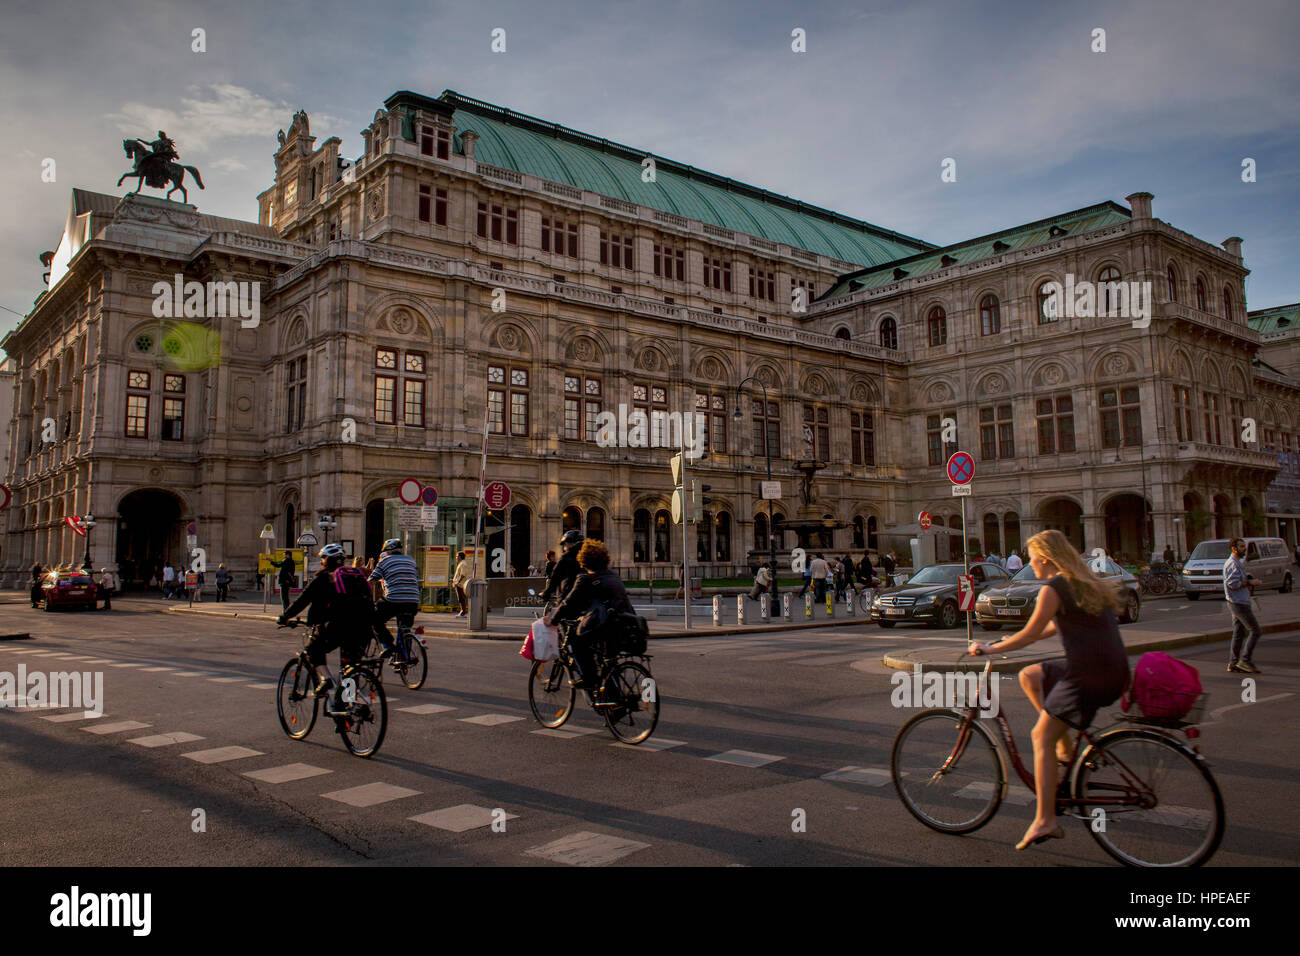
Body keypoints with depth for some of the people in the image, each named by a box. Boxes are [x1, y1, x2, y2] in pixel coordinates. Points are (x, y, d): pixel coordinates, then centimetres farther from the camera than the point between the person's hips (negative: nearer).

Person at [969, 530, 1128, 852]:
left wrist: (990, 649, 5)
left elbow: (1029, 635, -7)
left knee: (1041, 738, -3)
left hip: (1090, 674, -9)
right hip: (1114, 670, 9)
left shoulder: (1054, 588, -10)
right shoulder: (1083, 583, 17)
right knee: (1029, 675, 22)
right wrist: (1013, 641, 30)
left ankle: (1045, 821, -6)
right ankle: (1065, 746, 20)